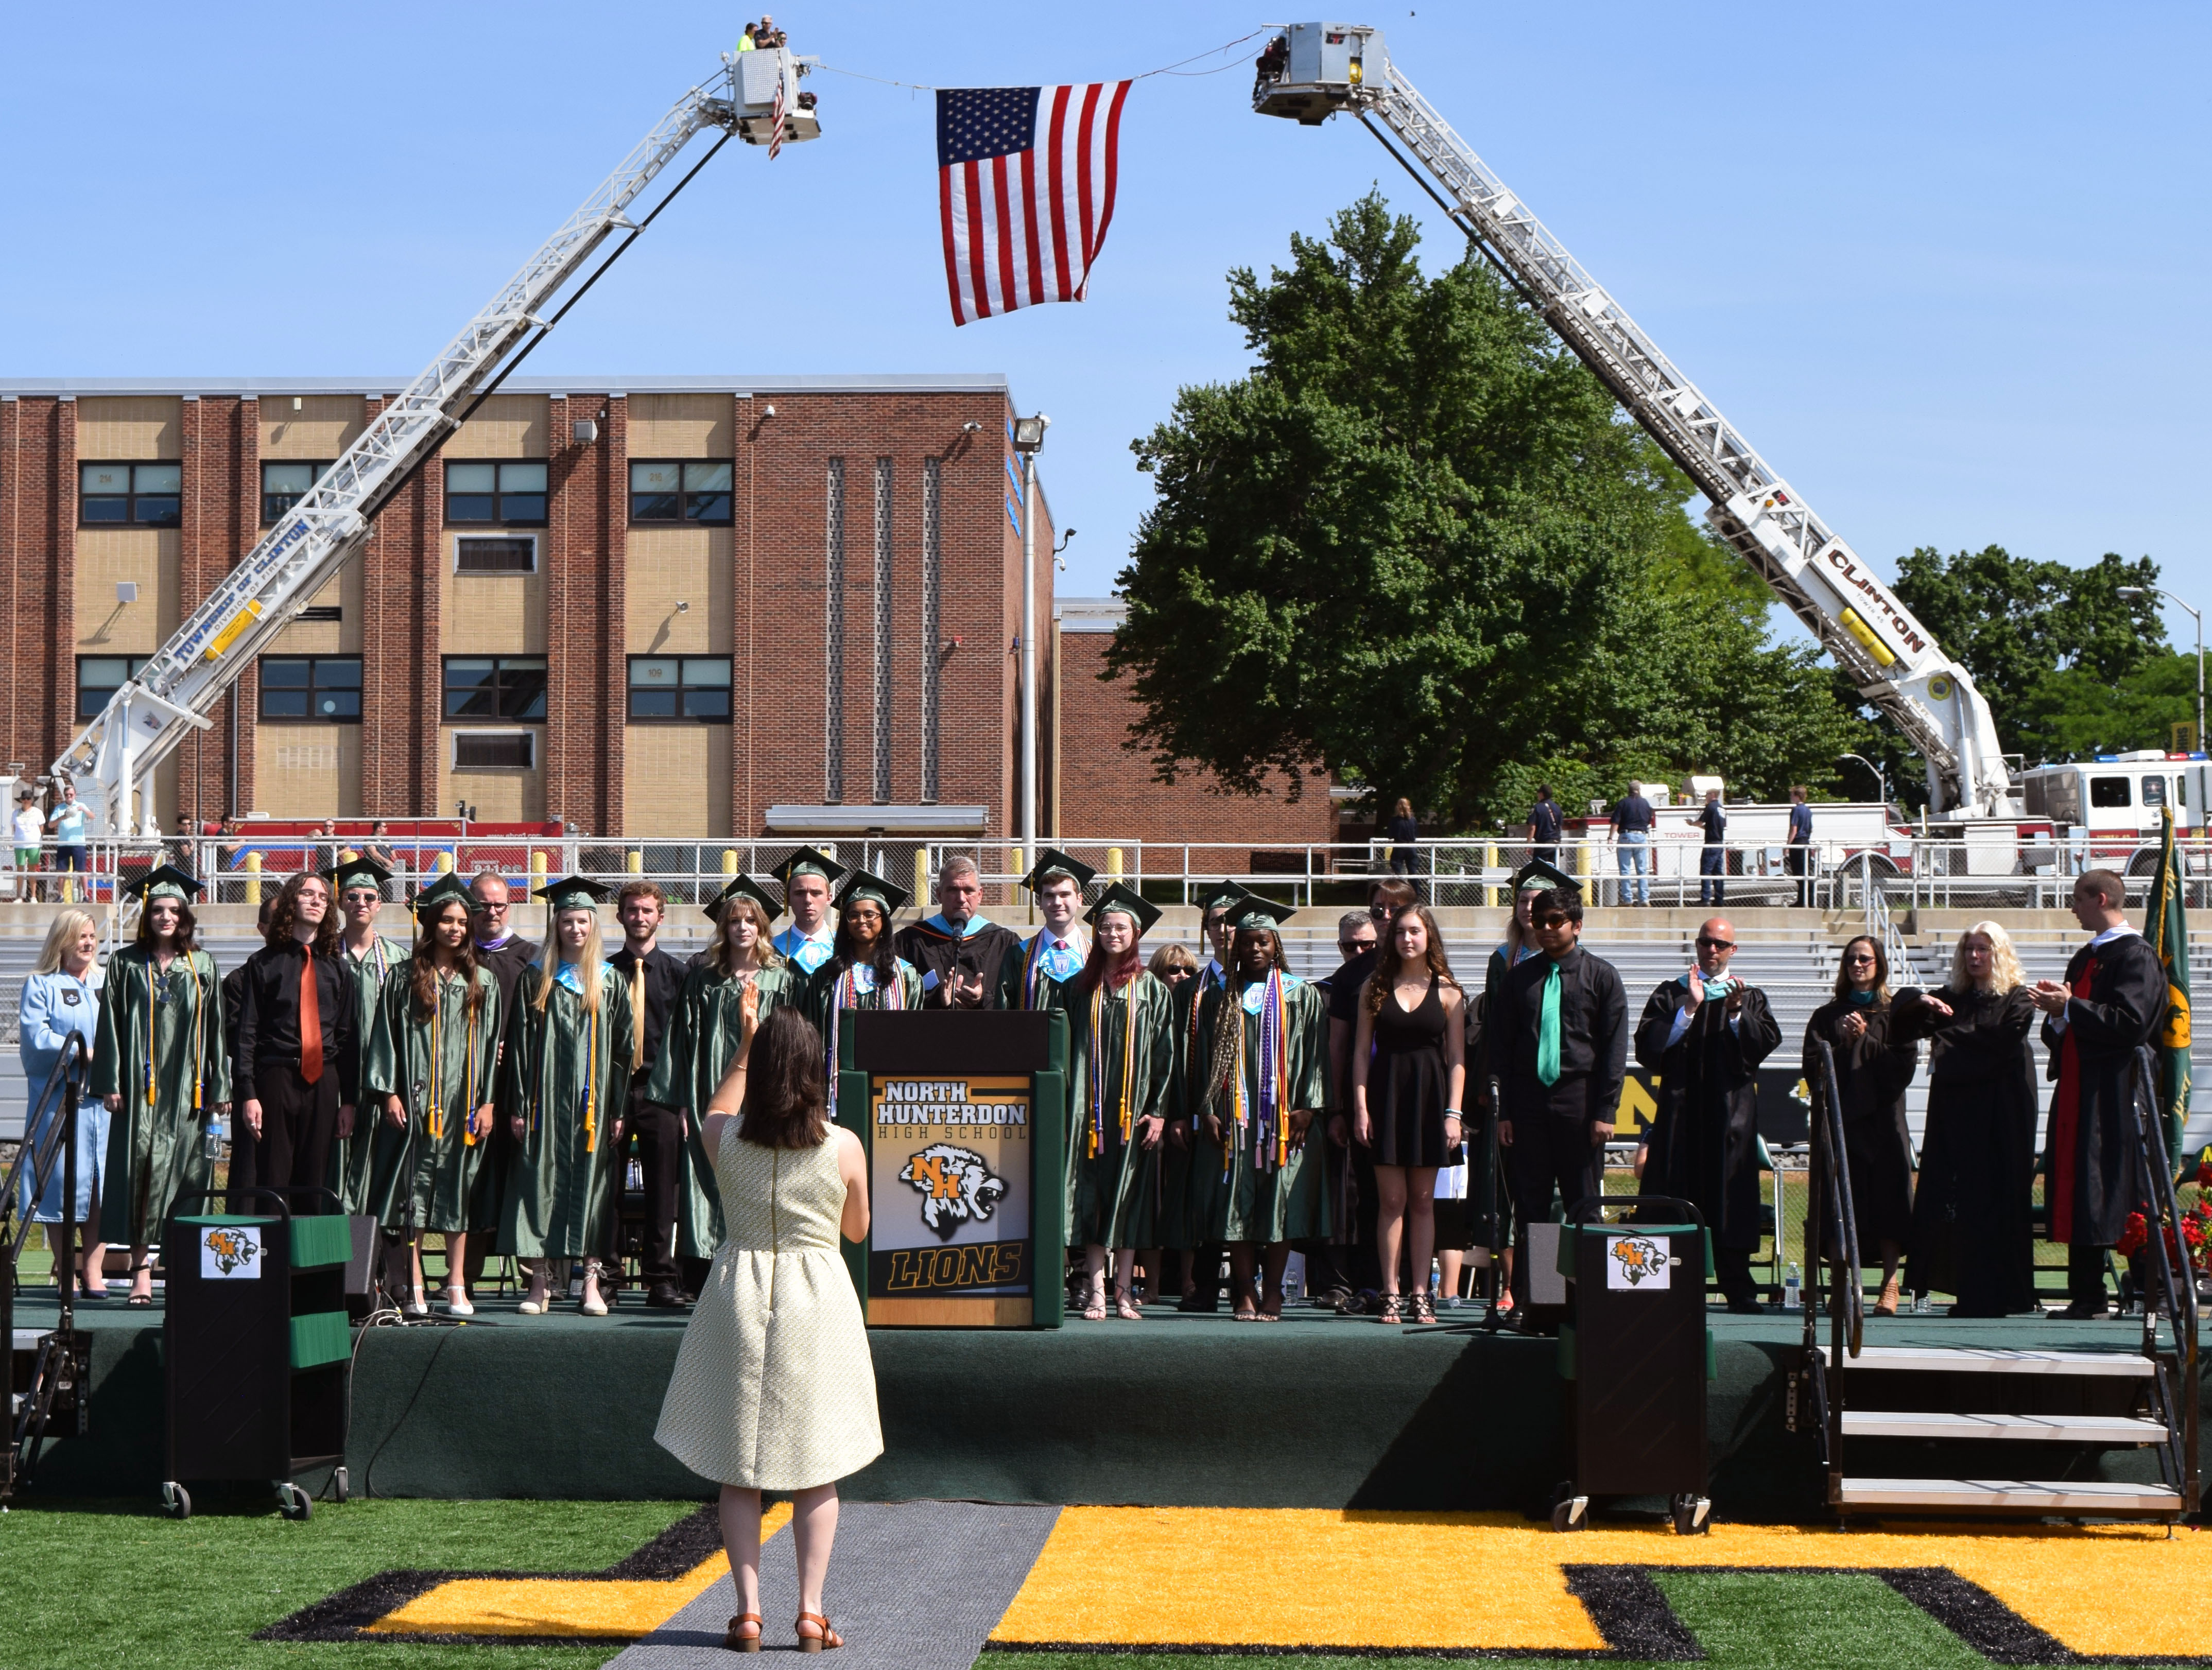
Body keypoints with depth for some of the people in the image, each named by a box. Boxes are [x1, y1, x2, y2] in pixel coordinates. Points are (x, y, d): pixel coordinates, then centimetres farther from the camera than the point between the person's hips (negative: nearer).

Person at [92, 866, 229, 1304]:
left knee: (188, 1172, -1)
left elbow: (215, 1031, 10)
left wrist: (218, 1088, 5)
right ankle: (141, 1273, -4)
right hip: (141, 1087, -1)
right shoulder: (126, 964, 6)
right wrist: (111, 1082, -5)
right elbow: (111, 1025, 3)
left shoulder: (203, 967, 10)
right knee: (142, 1170, -6)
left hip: (187, 1090, 1)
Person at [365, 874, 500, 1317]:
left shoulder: (482, 982, 10)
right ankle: (414, 1289, 0)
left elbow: (491, 1043, 8)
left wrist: (487, 1102, 1)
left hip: (463, 1102, 2)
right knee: (414, 1190, -3)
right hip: (414, 1100, -2)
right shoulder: (405, 978, 5)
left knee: (458, 1191, 2)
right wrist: (389, 1092, -7)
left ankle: (457, 1288, 6)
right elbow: (386, 1036, 2)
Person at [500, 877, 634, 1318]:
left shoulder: (611, 982, 7)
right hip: (546, 1099, 0)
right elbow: (519, 1044, 4)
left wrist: (618, 1108, -1)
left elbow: (623, 1048, 6)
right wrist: (517, 1105, -3)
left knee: (591, 1180, 0)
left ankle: (591, 1283, 3)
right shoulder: (535, 979, 6)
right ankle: (540, 1282, 0)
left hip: (592, 1101, 0)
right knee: (540, 1181, -3)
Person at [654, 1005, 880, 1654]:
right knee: (817, 1467, 9)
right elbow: (857, 1229, 4)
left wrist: (745, 1047, 23)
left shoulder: (724, 1137, -7)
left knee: (738, 1469, 8)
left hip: (740, 1296, 1)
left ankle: (748, 1609, 5)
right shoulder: (844, 1147, -11)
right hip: (817, 1302, -1)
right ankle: (811, 1611, 5)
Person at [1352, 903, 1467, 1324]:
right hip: (1385, 1094, 0)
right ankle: (1390, 1294, 1)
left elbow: (1457, 1058, 2)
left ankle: (1420, 1294, 7)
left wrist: (1453, 1112, -7)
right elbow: (1362, 1049, 4)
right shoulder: (1375, 987, 5)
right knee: (1392, 1200, -1)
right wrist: (1360, 1106, -5)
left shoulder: (1447, 991, 3)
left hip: (1429, 1097, 0)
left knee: (1422, 1201, 4)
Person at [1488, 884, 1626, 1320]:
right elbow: (1500, 1047, 11)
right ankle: (1527, 1303, 5)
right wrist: (1503, 1111, 4)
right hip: (1529, 1100, 2)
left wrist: (1605, 1110, -7)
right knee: (1530, 1204, 3)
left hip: (1578, 1100, -2)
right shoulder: (1519, 979, 11)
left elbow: (1614, 1049, 1)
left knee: (1583, 1206, 0)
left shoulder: (1601, 977, 4)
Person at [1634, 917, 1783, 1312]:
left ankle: (1739, 1291, 1)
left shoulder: (1750, 997, 14)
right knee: (1674, 1198, -3)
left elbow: (1767, 1042, -3)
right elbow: (1647, 1046, -4)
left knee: (1731, 1199, -2)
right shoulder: (1670, 993, 11)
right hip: (1680, 1107, 0)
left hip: (1732, 1112, 0)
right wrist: (1689, 1008, -10)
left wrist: (1736, 1012, -17)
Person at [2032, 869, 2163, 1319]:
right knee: (2075, 1193, 6)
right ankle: (2085, 1295, 9)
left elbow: (2131, 1021, -20)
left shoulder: (2136, 956, -8)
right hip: (2078, 1091, 9)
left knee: (2105, 1194, -8)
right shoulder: (2084, 958, 20)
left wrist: (2070, 1007, -17)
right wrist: (2056, 1013, -1)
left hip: (2111, 1096, -9)